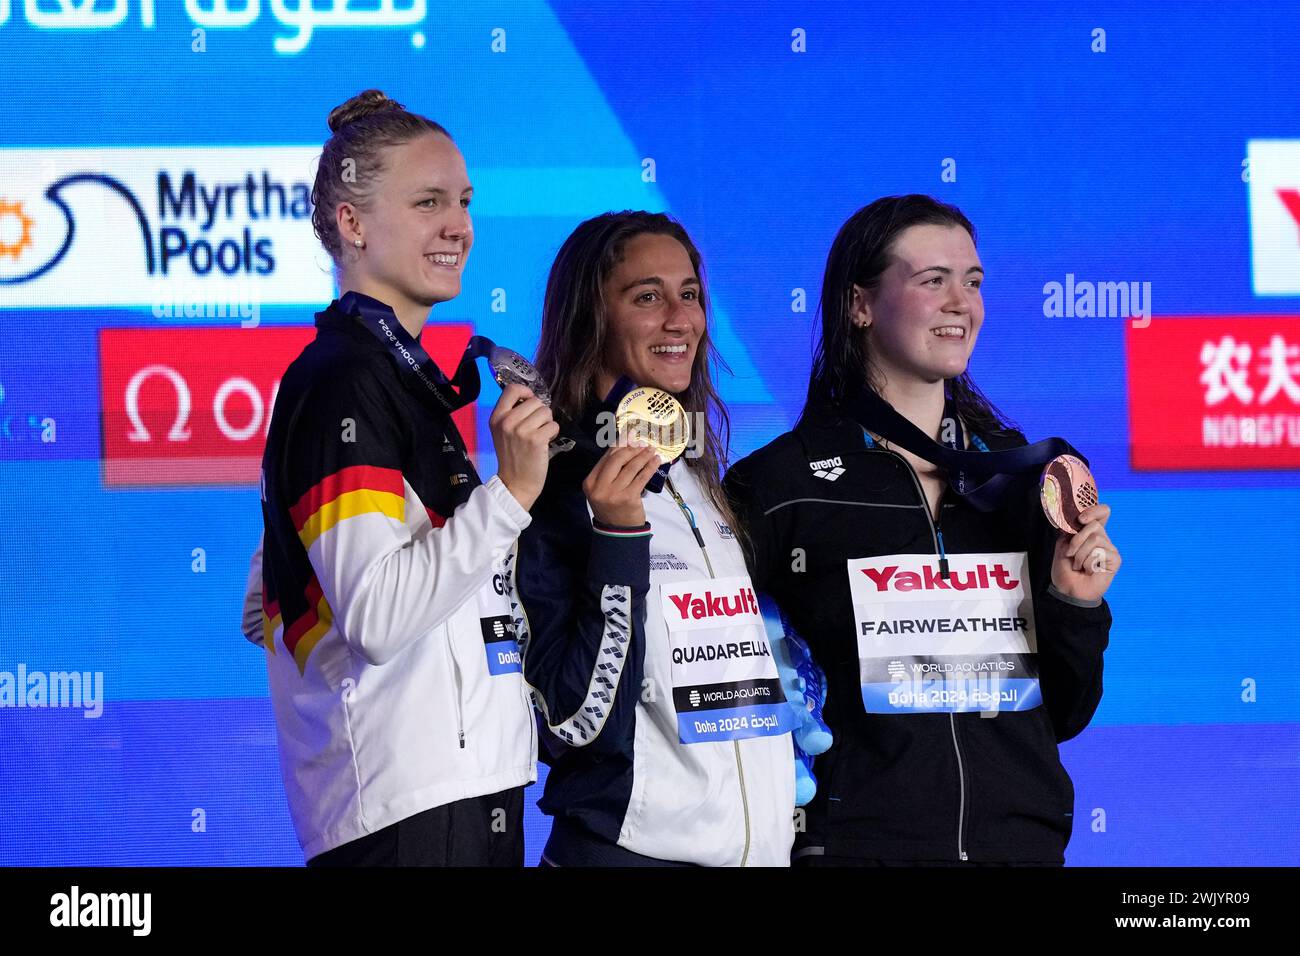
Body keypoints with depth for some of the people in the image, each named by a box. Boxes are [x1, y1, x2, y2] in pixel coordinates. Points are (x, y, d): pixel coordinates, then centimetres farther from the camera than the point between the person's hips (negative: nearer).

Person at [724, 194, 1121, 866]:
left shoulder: (1028, 476, 6)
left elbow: (1064, 716, 10)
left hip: (1022, 836, 4)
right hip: (855, 840, -3)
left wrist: (1077, 606, -6)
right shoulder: (776, 484, -6)